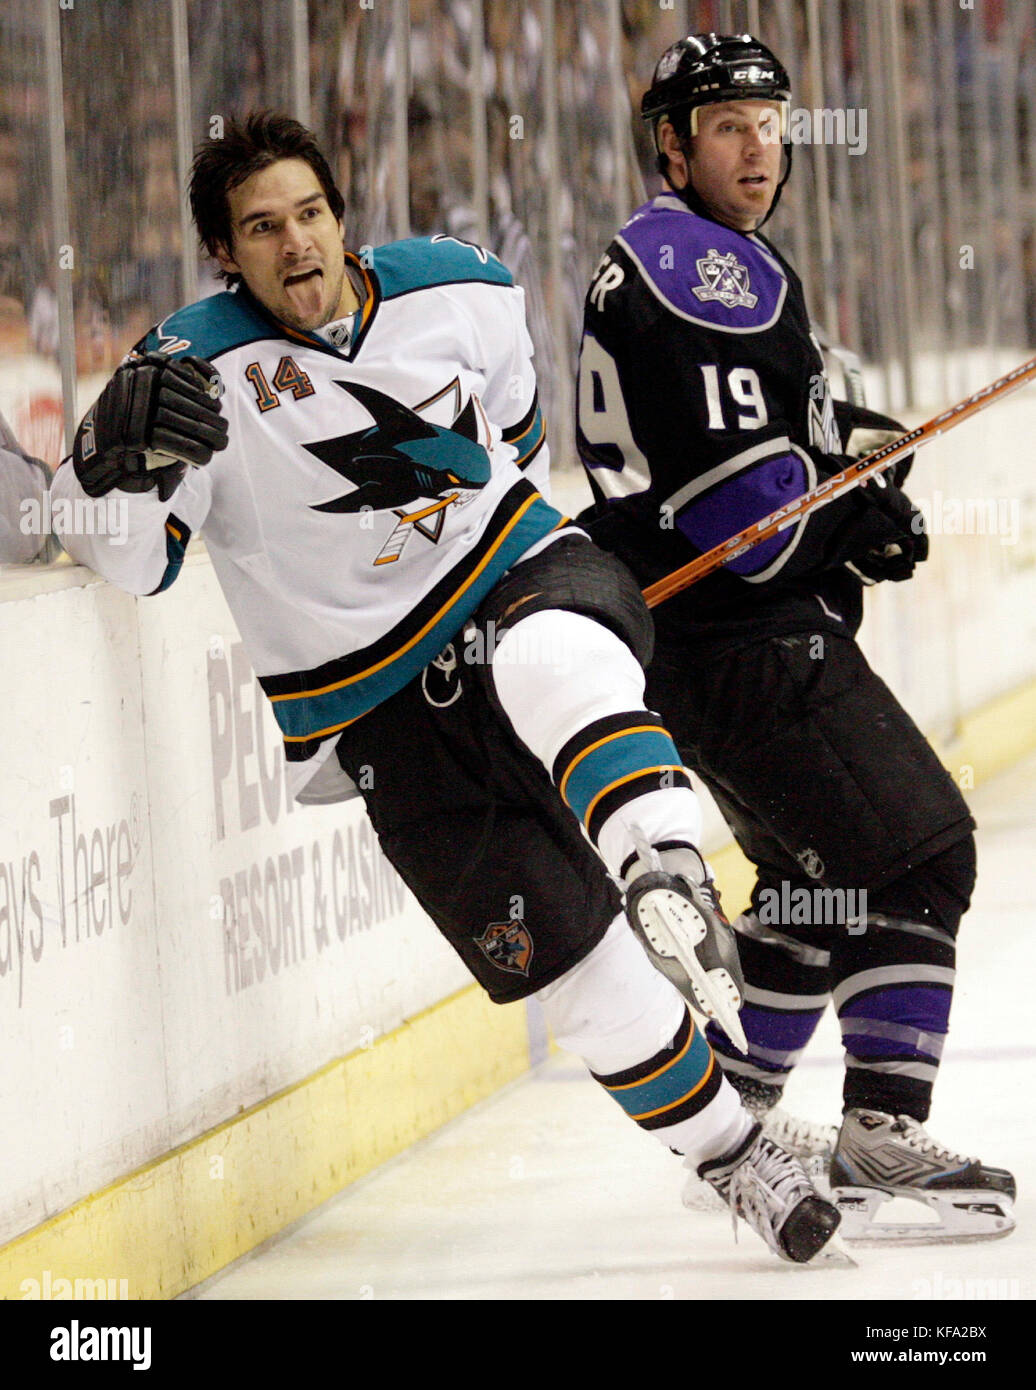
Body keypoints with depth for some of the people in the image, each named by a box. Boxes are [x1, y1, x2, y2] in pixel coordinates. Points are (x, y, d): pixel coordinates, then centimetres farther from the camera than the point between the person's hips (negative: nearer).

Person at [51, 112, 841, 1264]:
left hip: (516, 574, 2)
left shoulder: (457, 290, -2)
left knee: (554, 667, -38)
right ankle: (729, 1152, 3)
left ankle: (667, 873, -45)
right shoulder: (200, 369, -13)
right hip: (377, 706, -1)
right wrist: (119, 449, -40)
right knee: (558, 949, -8)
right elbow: (124, 557, -21)